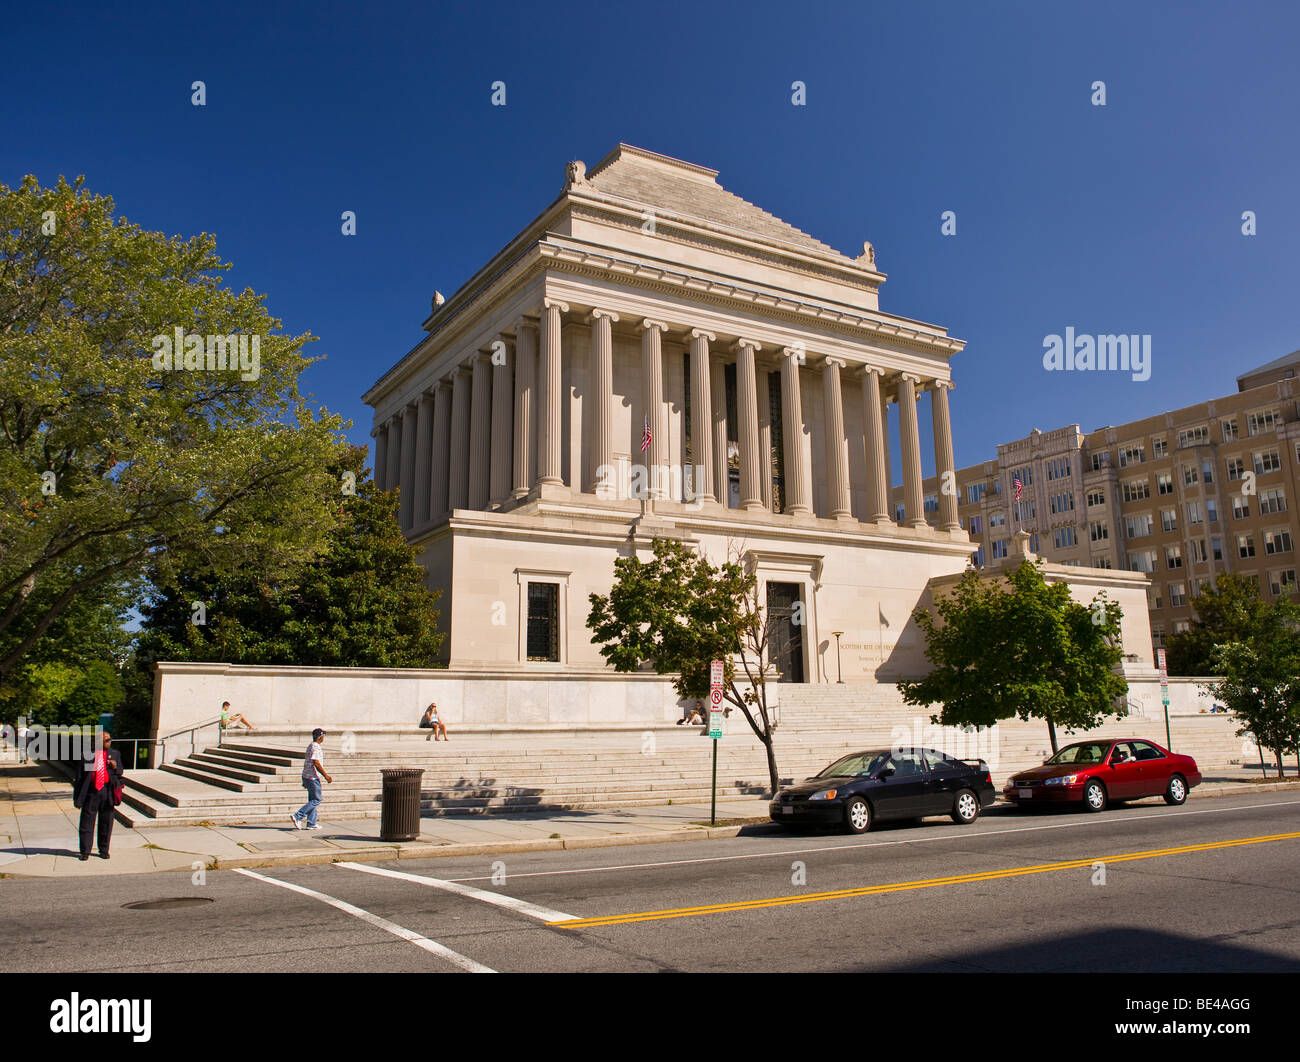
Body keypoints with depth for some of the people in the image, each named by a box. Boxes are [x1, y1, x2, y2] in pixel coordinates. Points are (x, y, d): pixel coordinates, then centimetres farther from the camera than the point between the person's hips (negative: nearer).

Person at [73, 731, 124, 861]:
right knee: (87, 822, 1)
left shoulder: (115, 754, 10)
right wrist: (77, 795, 1)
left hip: (107, 791, 1)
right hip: (91, 791, -1)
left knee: (106, 822, 7)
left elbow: (120, 773, 9)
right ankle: (85, 852, 11)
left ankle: (104, 850, 18)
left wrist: (115, 767, -15)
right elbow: (80, 775, 5)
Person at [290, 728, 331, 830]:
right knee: (316, 800, -6)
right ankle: (297, 816, -10)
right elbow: (316, 763, -22)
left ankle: (311, 824, 11)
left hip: (307, 776, 10)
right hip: (313, 777, -10)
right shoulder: (316, 747, -15)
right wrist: (326, 776, -17)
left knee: (313, 800, 11)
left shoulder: (310, 746, 16)